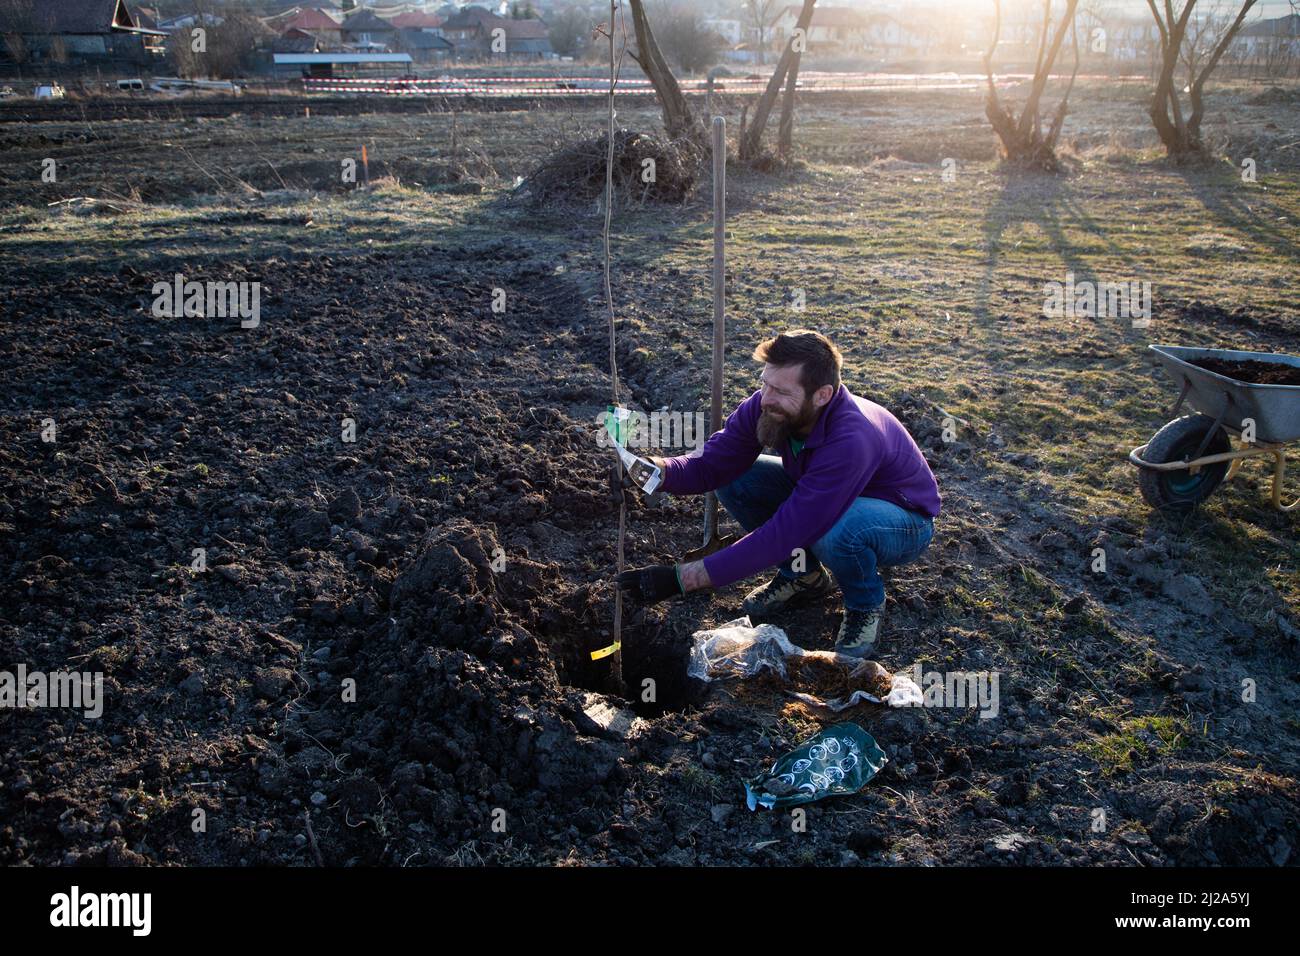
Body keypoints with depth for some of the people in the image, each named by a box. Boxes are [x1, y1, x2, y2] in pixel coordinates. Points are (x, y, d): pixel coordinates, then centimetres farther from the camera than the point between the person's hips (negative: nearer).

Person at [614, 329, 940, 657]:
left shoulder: (851, 441, -41)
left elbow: (784, 532, -41)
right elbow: (713, 464, -17)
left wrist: (683, 578, -42)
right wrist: (659, 471, -41)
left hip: (906, 522, -6)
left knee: (832, 529, -40)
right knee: (733, 479, -12)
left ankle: (866, 605, -6)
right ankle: (804, 576, 7)